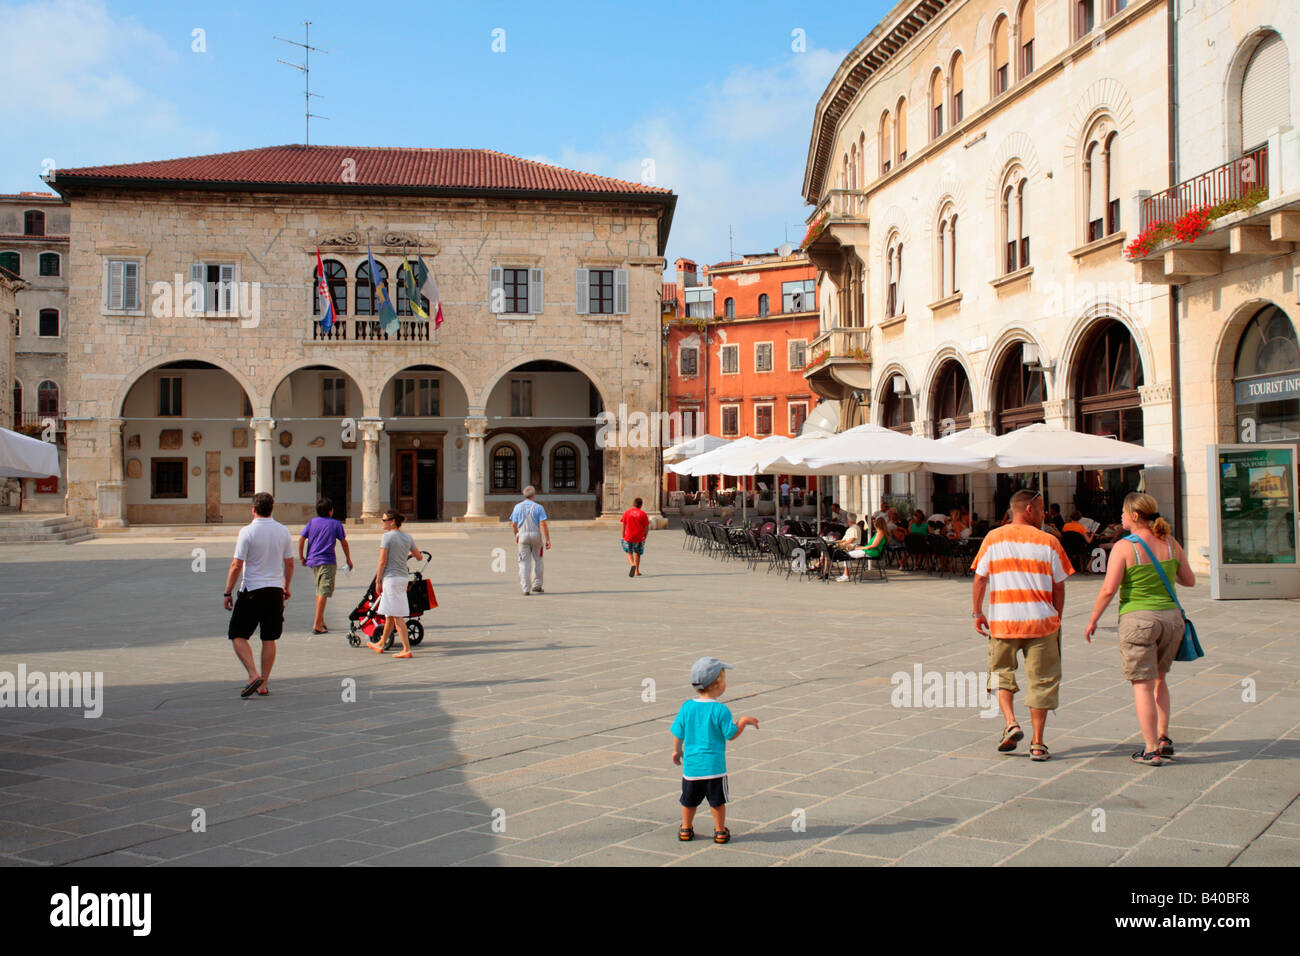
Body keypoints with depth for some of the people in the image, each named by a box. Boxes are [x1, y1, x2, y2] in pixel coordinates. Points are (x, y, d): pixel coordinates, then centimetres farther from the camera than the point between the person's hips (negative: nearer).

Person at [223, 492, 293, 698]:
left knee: (238, 636, 5)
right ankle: (264, 685, 12)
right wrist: (286, 587, 24)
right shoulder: (284, 531, 4)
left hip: (252, 591, -4)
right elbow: (289, 564, 10)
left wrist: (228, 592, -4)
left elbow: (236, 565, -11)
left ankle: (253, 675, -11)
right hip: (275, 590, 4)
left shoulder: (247, 531, -10)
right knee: (269, 639, 10)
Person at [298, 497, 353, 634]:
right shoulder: (336, 524, -1)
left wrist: (301, 557, 12)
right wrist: (348, 560, 13)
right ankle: (317, 625, -13)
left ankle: (320, 620, 26)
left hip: (313, 560, 5)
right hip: (327, 561, -5)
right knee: (323, 592, -7)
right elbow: (344, 542, 3)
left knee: (319, 591, 20)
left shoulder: (312, 522, 8)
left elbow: (301, 538, 3)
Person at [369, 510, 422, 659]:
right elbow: (418, 556, 17)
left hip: (390, 578, -8)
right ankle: (381, 644, 33)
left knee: (397, 616, -6)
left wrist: (377, 581, -5)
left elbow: (382, 561, -12)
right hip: (403, 577, 8)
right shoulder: (408, 537, 8)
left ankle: (407, 649, -9)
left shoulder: (387, 537, -11)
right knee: (390, 614, 19)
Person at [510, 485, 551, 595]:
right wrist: (548, 540, -9)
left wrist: (516, 535, 22)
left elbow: (513, 524, 4)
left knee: (524, 563, 1)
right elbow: (543, 524, -11)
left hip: (523, 536, 1)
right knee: (537, 560, 14)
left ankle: (526, 589, -5)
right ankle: (536, 585, 16)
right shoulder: (538, 507, -3)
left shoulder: (518, 507, 3)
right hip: (536, 535, -1)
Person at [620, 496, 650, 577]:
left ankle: (632, 565, -15)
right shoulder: (643, 514, -3)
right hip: (639, 538, 1)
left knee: (629, 553, 15)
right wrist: (644, 537, 10)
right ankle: (637, 571, 23)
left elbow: (623, 526, 1)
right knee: (637, 553, 21)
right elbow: (647, 528, -4)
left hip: (628, 537, 0)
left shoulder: (626, 513, 0)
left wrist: (623, 537, 9)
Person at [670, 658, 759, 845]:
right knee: (717, 801, 12)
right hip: (714, 765, -4)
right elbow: (731, 734, -11)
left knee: (689, 800, 18)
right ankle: (720, 832, 21)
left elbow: (678, 733, 4)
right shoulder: (720, 710, -16)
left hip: (691, 764, 4)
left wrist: (677, 750, 20)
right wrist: (743, 721, 3)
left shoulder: (687, 707, -4)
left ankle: (686, 830, 30)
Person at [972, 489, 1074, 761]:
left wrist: (977, 612, 8)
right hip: (1040, 621, -1)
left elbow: (980, 578, -1)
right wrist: (1056, 617, 13)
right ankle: (1037, 743, 9)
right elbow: (1059, 586, 2)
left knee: (1001, 672, 19)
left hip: (1002, 621, 1)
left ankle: (1011, 724, 0)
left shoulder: (993, 538, 2)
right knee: (1041, 680, 8)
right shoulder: (1048, 542, 0)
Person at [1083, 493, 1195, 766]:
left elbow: (1109, 589, -15)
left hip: (1138, 620, -5)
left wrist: (1092, 620, -3)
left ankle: (1151, 750, 0)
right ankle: (1163, 738, 19)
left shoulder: (1124, 547, -11)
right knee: (1159, 679, 23)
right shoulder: (1170, 543, 3)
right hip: (1171, 617, 5)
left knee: (1143, 685, 1)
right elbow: (1189, 581, 10)